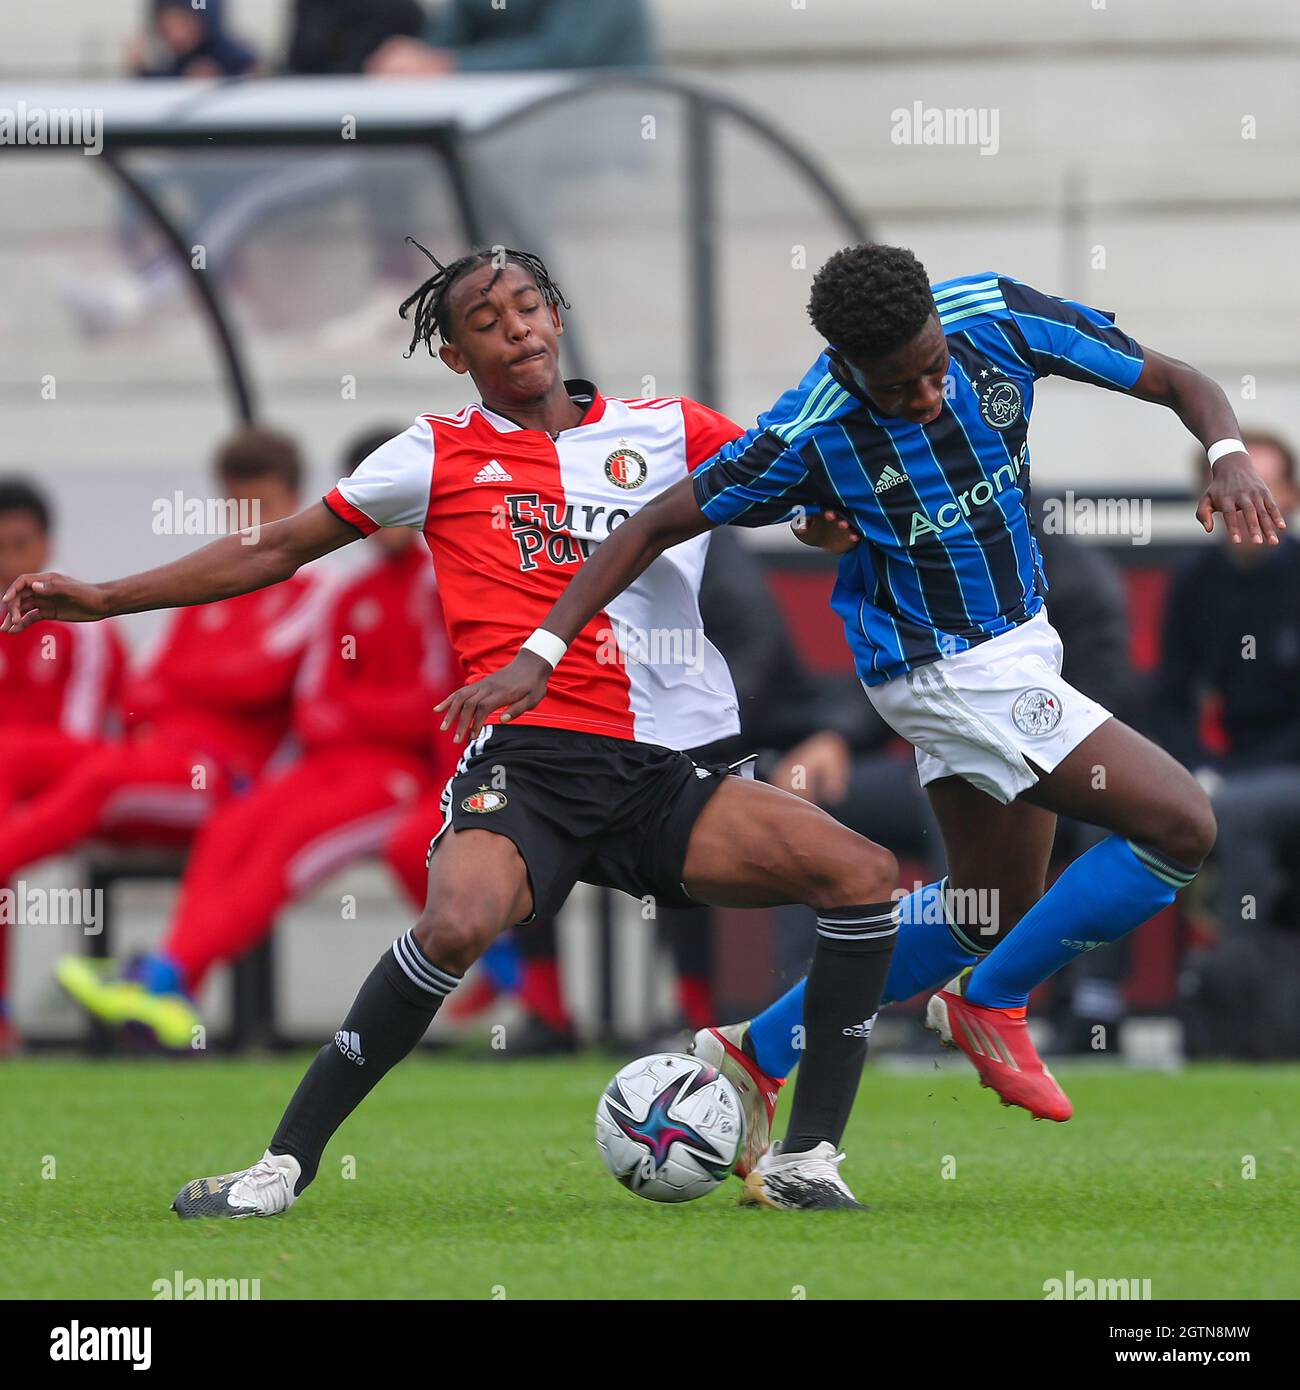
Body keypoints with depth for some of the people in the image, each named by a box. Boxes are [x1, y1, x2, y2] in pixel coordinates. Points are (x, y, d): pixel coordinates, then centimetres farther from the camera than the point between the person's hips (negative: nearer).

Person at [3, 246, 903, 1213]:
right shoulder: (440, 456, 10)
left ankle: (805, 1164, -5)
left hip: (669, 776, 3)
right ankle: (285, 1166, -20)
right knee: (460, 922, -33)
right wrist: (102, 599, 14)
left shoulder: (668, 432, 14)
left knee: (863, 876, -14)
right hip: (528, 760, -3)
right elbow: (277, 550, 16)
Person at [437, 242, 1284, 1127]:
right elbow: (655, 527, -15)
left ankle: (757, 1053, 25)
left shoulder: (998, 318, -15)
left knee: (986, 915, 17)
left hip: (1018, 636, 7)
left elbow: (1175, 381, -7)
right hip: (948, 670, -7)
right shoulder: (810, 434, -26)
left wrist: (1229, 453, -28)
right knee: (1181, 829, -15)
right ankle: (994, 1003, 1)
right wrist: (540, 656, -18)